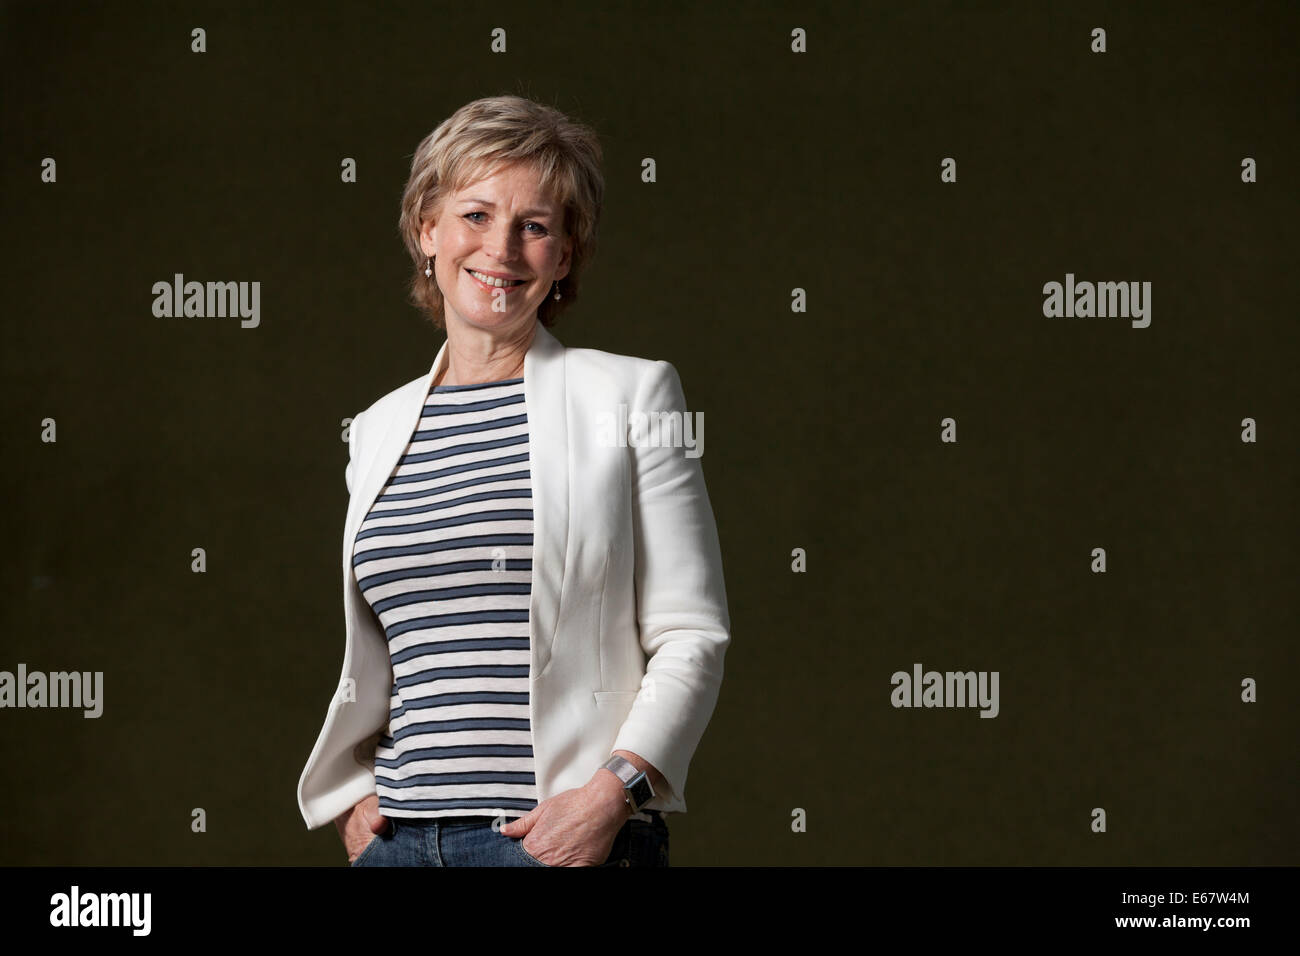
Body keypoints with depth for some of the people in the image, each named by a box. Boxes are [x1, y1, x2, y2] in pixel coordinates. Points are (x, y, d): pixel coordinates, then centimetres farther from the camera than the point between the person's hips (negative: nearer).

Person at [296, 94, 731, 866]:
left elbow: (692, 638, -3)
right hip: (399, 834, 4)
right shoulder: (379, 429, 14)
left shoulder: (630, 396, 2)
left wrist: (612, 791, -14)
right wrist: (350, 793, 8)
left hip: (568, 838, -4)